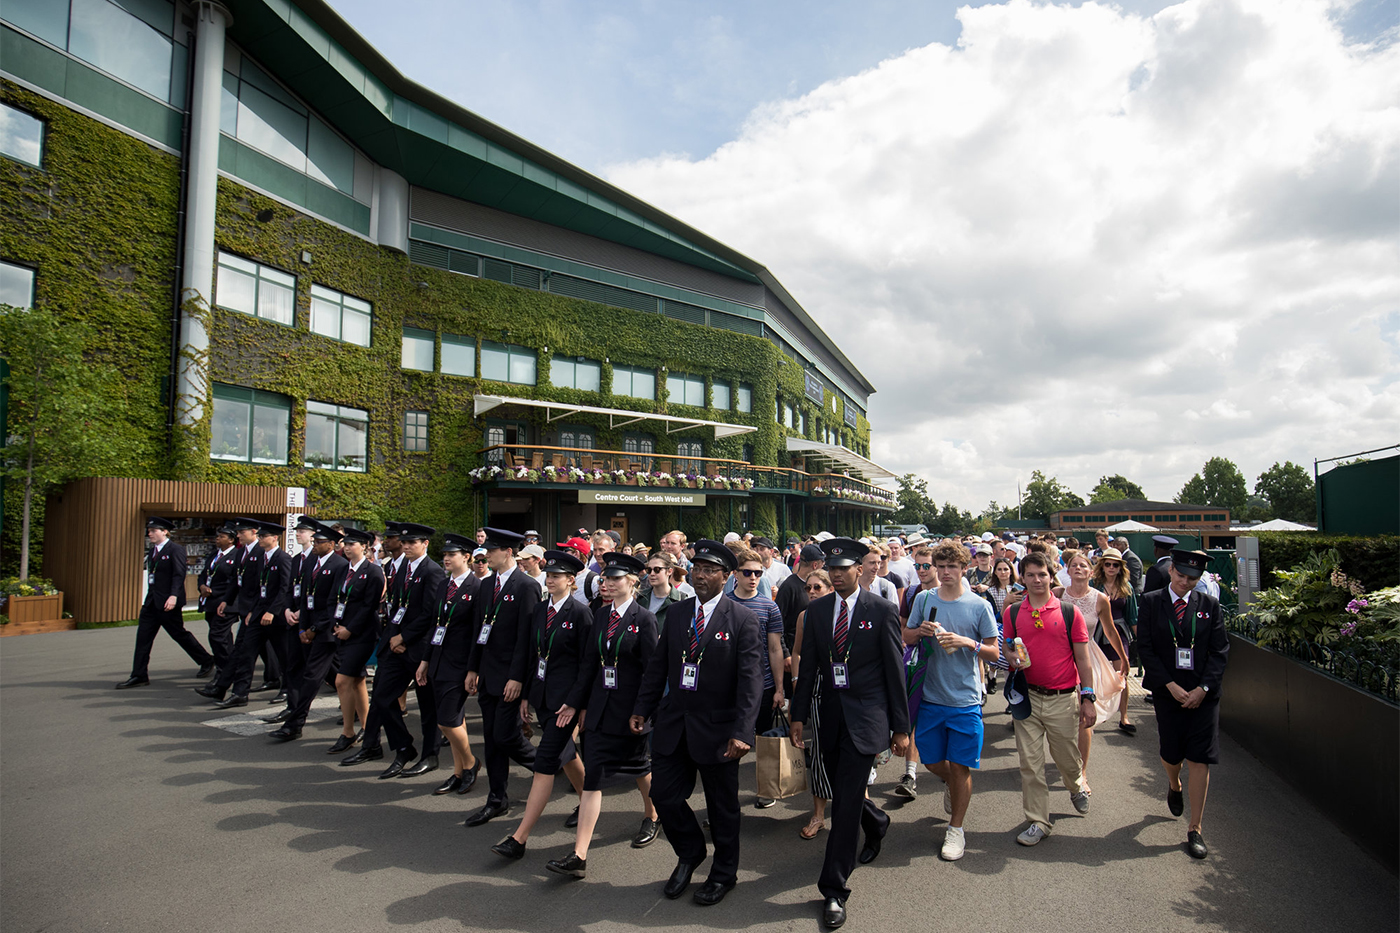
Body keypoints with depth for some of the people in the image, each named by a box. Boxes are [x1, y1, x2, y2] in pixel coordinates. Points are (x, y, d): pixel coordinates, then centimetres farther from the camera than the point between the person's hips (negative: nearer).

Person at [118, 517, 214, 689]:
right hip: (151, 601, 8)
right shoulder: (152, 551, 14)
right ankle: (138, 676, 9)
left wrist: (173, 596, -28)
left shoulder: (175, 549, -11)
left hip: (167, 602, -8)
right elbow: (153, 574, 18)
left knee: (179, 633, 1)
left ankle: (206, 661, 17)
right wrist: (149, 598, 17)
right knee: (143, 636, 4)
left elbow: (179, 575, -19)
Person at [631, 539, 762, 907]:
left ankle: (724, 873, 36)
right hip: (673, 724, 4)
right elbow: (657, 666, 11)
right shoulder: (675, 613, 5)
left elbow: (751, 681, -15)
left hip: (717, 729, -4)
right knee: (663, 795, 10)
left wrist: (741, 732, -22)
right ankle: (689, 853, 39)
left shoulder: (743, 621, -10)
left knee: (722, 806, 12)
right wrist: (642, 709, 8)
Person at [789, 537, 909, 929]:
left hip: (866, 716, -4)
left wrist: (901, 727, -4)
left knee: (846, 800, -6)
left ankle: (834, 890, 7)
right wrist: (799, 715, 5)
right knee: (843, 794, 16)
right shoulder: (817, 609, 4)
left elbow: (895, 671, -5)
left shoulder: (882, 610, -7)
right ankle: (876, 824, 50)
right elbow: (808, 666, 8)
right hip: (831, 715, 5)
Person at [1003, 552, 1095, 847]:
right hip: (1028, 697, 1)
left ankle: (1077, 787, 48)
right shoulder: (1012, 613, 2)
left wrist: (1088, 698, -5)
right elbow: (1006, 651, 11)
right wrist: (1012, 659, -12)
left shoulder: (1069, 612, -3)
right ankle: (1038, 821, 16)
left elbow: (1082, 659, -1)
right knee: (1030, 762, 3)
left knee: (1066, 757, 15)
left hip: (1063, 699, -1)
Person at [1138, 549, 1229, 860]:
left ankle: (1195, 829, 11)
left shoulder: (1209, 605, 1)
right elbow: (1145, 647, -4)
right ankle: (1174, 785, 44)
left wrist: (1204, 687, -11)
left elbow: (1220, 651, 0)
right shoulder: (1151, 602, -2)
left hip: (1203, 694, 0)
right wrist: (1170, 685, -11)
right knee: (1171, 755, 8)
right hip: (1167, 692, 0)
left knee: (1199, 760, 0)